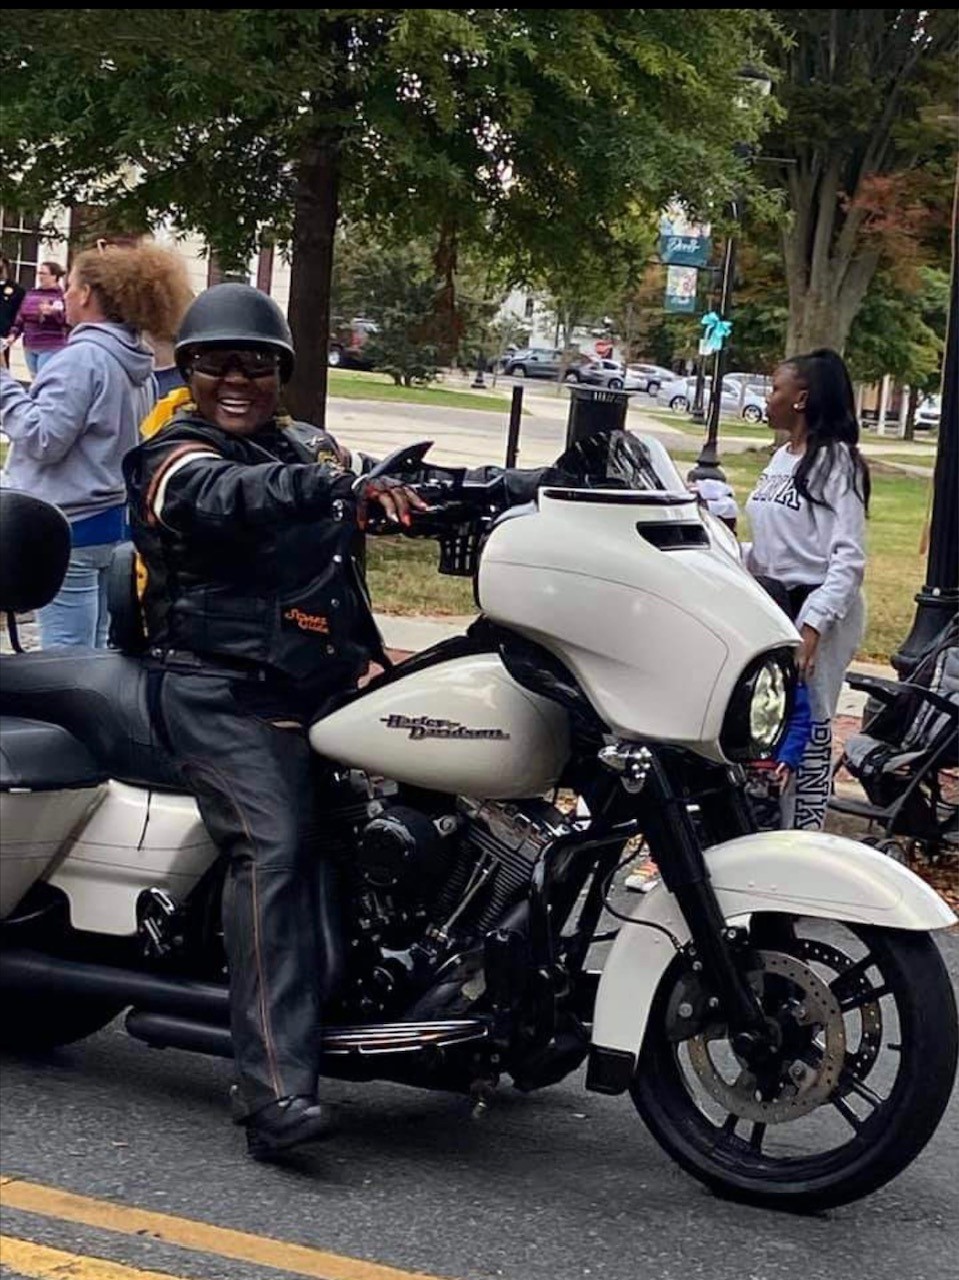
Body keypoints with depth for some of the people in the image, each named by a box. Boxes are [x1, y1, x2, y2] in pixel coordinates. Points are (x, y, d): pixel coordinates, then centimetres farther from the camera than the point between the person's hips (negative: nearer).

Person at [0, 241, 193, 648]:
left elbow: (43, 439, -18)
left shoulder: (81, 358, -16)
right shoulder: (137, 366, 11)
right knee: (93, 652, 14)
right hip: (113, 519, 9)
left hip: (69, 527, -9)